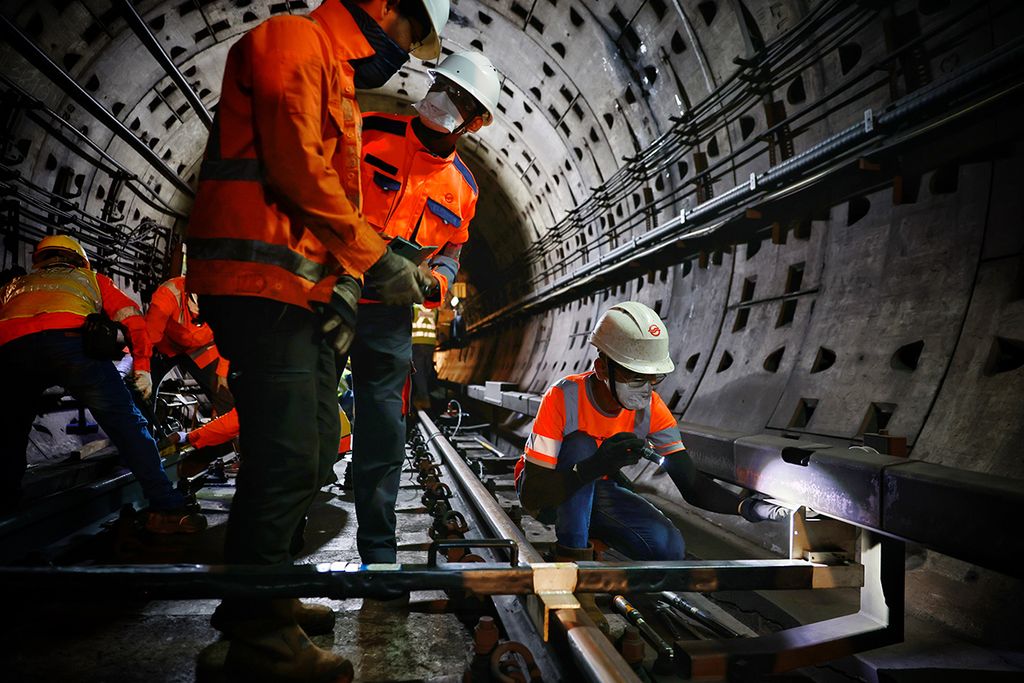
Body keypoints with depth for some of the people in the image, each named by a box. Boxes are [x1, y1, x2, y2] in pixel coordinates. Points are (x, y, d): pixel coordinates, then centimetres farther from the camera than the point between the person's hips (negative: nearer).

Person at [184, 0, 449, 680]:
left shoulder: (340, 84, 27)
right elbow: (296, 167, -18)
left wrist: (345, 286, 9)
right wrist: (376, 258, -14)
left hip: (304, 292, 11)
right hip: (261, 279, -10)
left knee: (316, 452, 14)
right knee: (288, 458, -10)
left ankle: (259, 596, 29)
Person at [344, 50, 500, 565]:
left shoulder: (462, 187, 8)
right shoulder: (370, 133, -5)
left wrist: (435, 279, -5)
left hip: (389, 315, 3)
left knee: (384, 435, 7)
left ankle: (378, 546, 24)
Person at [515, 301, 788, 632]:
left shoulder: (651, 408, -17)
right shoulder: (563, 399, -33)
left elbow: (691, 484, -16)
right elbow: (531, 496, -36)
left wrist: (745, 506, -36)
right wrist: (596, 465, -51)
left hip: (597, 493, 4)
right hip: (550, 494, -3)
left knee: (669, 548, -20)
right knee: (580, 446, -36)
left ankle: (591, 542, 8)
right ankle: (572, 563, -23)